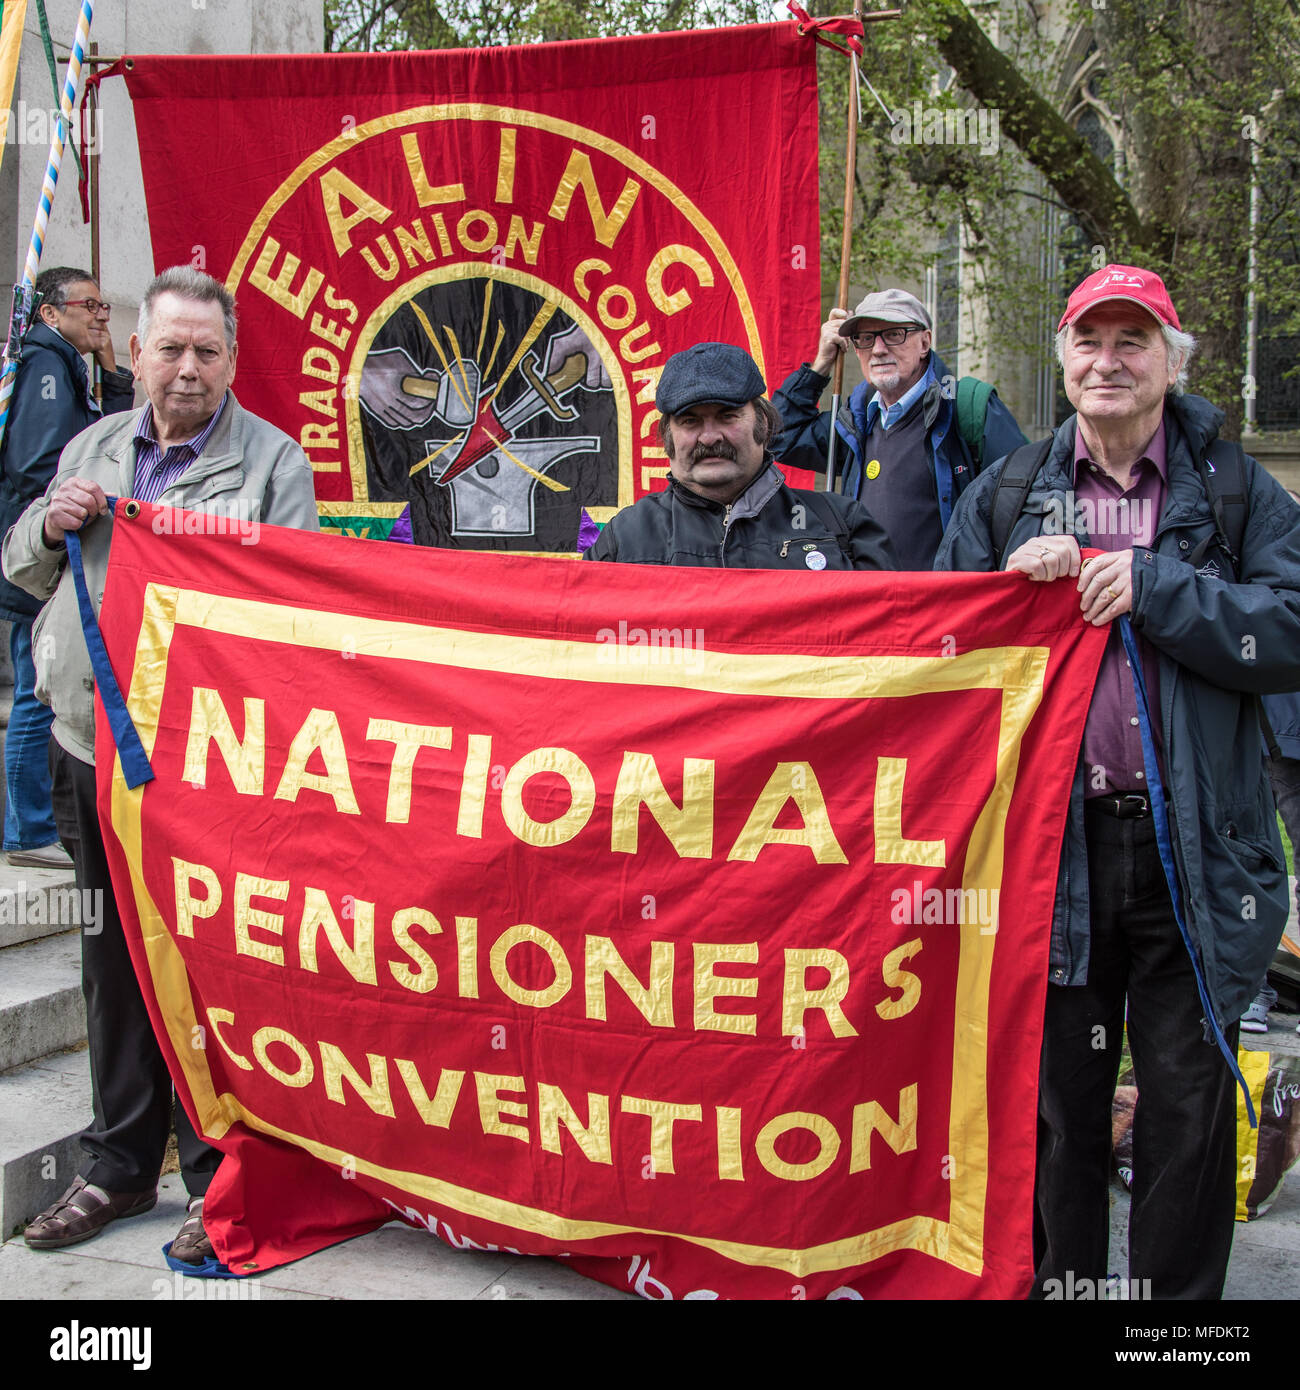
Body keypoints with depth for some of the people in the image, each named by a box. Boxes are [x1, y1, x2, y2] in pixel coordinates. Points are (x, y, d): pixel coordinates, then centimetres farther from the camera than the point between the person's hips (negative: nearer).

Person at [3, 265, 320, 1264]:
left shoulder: (273, 461, 0)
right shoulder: (93, 449, 15)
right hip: (93, 744, 5)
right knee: (114, 959, 14)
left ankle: (218, 1177, 14)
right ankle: (121, 1165, 29)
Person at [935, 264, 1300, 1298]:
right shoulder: (1008, 493, 10)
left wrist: (1154, 585, -16)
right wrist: (1022, 582, -9)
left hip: (1193, 849, -1)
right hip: (1053, 837, 1)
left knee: (1190, 1099, 8)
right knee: (1058, 1094, 12)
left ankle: (1180, 1289, 25)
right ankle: (1060, 1279, 29)